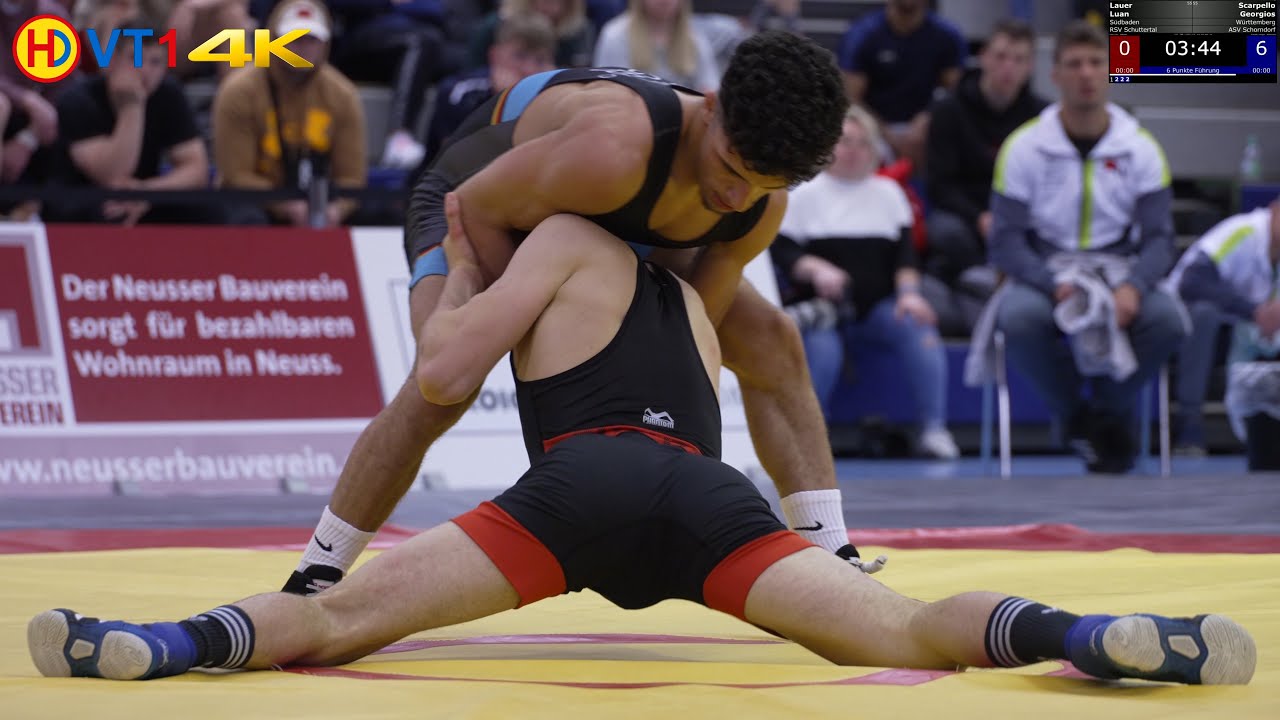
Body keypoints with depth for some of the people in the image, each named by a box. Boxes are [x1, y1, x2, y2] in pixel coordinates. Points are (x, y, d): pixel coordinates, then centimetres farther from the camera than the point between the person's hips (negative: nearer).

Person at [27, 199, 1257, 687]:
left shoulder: (565, 240, 22)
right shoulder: (687, 297, 39)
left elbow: (441, 375, 13)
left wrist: (460, 277, 33)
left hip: (587, 476, -4)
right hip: (705, 491, 4)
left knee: (340, 616, -10)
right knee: (905, 634, -8)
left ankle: (156, 647, -32)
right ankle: (1071, 634, -34)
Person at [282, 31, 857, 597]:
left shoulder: (763, 207, -27)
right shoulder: (614, 150, -47)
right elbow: (477, 208, -32)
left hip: (613, 221, 6)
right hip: (476, 198, -6)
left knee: (771, 342, -3)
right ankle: (309, 586, -18)